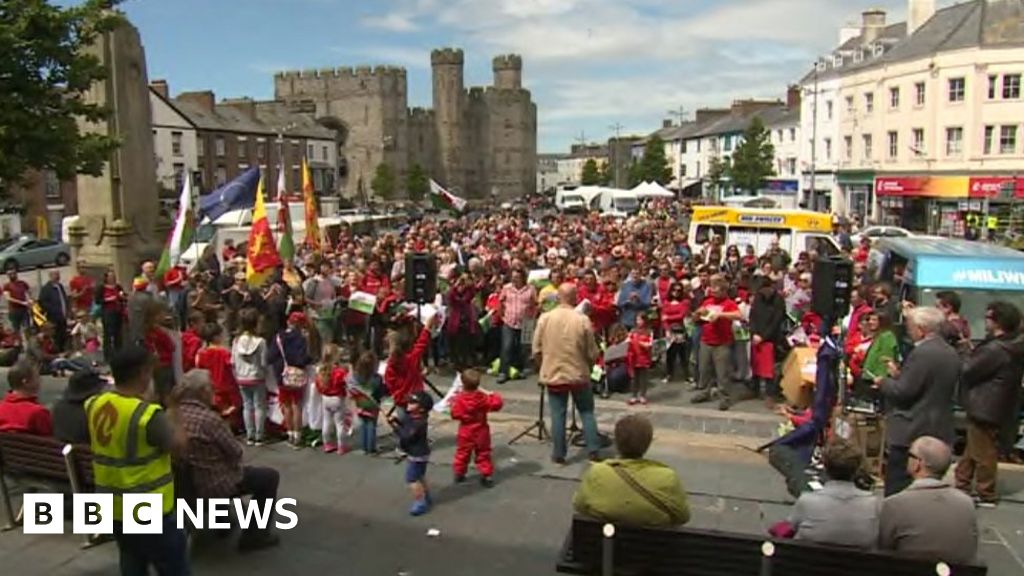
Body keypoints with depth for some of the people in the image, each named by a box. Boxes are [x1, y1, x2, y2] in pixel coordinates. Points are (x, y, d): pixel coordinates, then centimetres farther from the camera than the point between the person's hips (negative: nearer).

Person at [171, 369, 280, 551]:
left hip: (186, 483, 9)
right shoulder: (208, 418, -27)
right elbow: (235, 451, -17)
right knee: (270, 476, 6)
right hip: (212, 486, -9)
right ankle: (255, 535, 10)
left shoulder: (173, 413, -3)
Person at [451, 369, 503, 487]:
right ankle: (485, 476, 10)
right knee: (483, 454, 10)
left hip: (465, 432, 0)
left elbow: (455, 414, -19)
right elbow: (496, 404, -12)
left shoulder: (459, 398, -18)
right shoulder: (483, 397, -13)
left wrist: (453, 403, -4)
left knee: (462, 453, 16)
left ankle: (459, 474, 26)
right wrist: (496, 396, 7)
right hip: (481, 432, 0)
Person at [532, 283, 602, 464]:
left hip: (553, 374, 1)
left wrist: (544, 365, 15)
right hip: (579, 374, -1)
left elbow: (536, 350, -2)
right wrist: (588, 366, 14)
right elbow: (592, 353, -6)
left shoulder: (545, 318, -7)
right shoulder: (582, 320, -12)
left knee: (558, 414, 9)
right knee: (587, 412, 14)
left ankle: (558, 454, 14)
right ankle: (594, 450, 15)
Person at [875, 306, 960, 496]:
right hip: (939, 430, 9)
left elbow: (903, 392, -19)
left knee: (897, 488, -1)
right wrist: (900, 375, 14)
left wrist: (883, 382, -1)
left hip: (912, 431, -9)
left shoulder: (922, 353, -19)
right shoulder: (951, 353, 10)